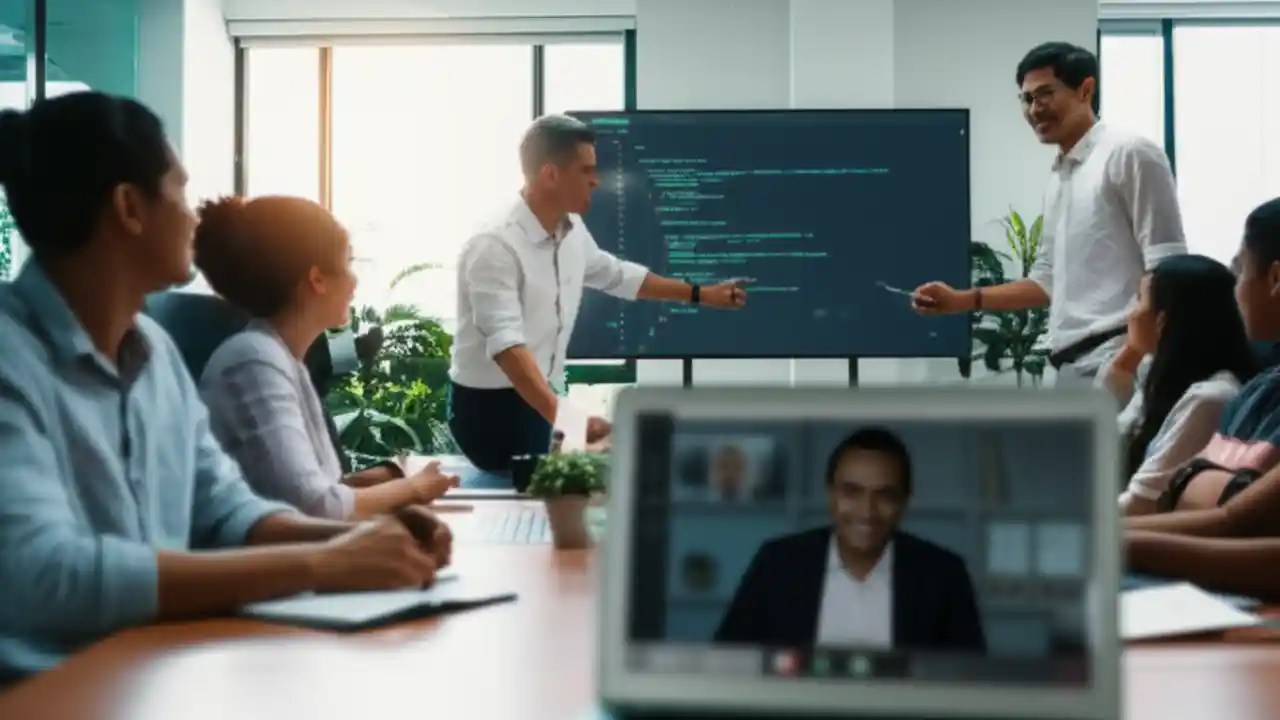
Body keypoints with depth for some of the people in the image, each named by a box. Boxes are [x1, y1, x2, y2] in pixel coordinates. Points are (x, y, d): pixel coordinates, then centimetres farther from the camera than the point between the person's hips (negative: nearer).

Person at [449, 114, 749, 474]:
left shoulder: (573, 232, 3)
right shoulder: (494, 248, -23)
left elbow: (617, 275, 23)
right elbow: (506, 346, -34)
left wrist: (700, 294, 28)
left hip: (539, 401, 8)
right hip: (490, 409, -8)